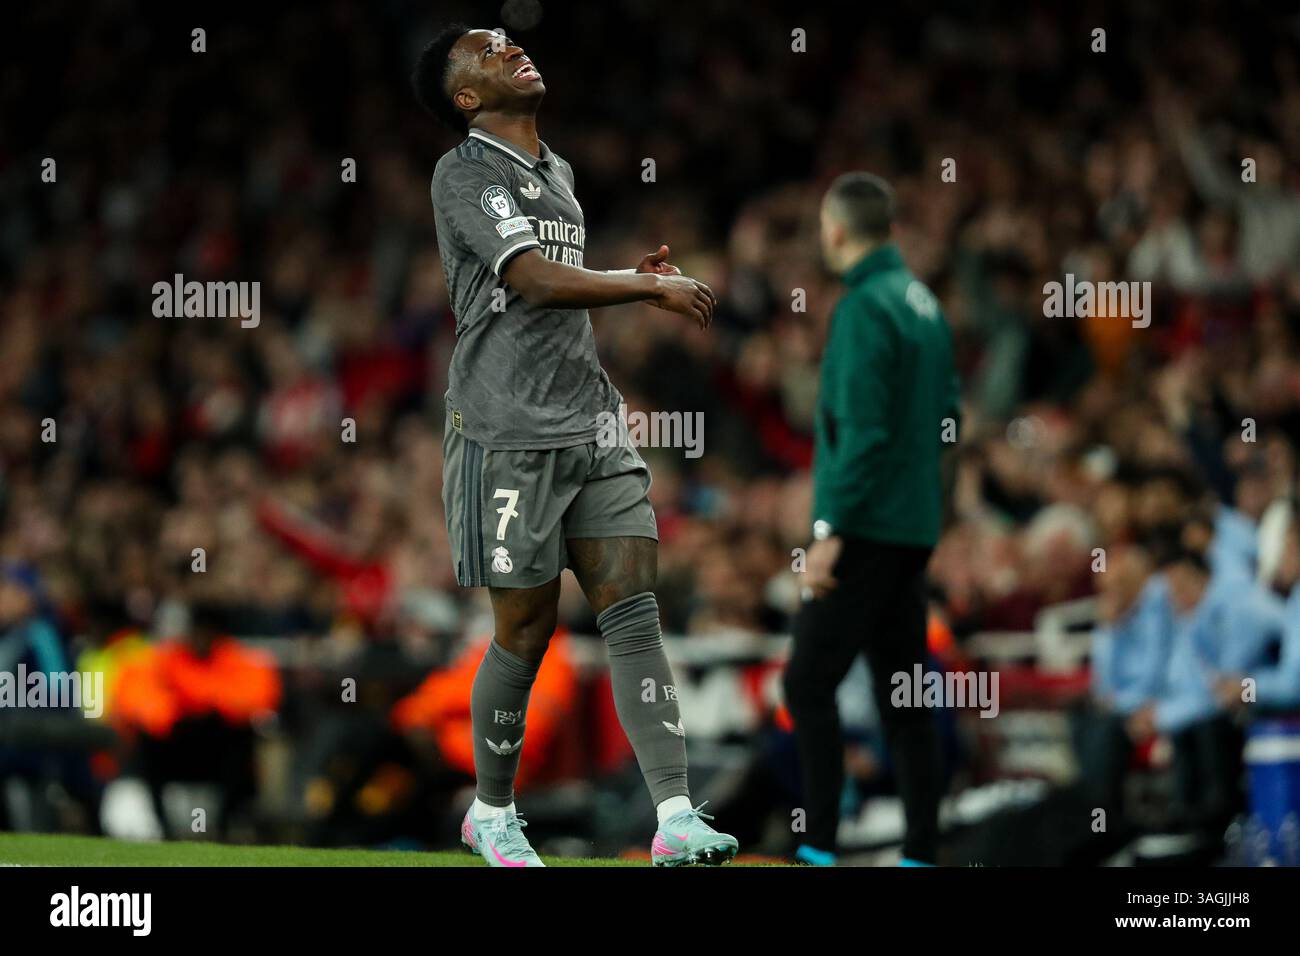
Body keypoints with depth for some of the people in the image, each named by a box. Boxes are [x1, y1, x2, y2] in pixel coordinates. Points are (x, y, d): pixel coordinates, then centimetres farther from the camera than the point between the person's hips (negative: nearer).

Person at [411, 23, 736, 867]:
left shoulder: (557, 172, 19)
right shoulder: (465, 173, -7)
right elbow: (536, 282, -20)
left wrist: (633, 276, 12)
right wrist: (652, 288, -14)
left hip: (592, 427, 7)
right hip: (510, 435, -7)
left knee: (634, 611, -5)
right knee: (526, 630, 0)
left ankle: (676, 821, -13)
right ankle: (492, 814, 20)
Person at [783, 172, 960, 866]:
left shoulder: (864, 309, -14)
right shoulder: (922, 301, 13)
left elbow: (863, 431, -20)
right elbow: (946, 416, 18)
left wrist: (830, 529, -20)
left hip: (868, 526, -9)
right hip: (913, 528, 9)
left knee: (809, 684, -7)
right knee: (902, 694, 9)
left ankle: (820, 849, -11)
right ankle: (921, 854, 9)